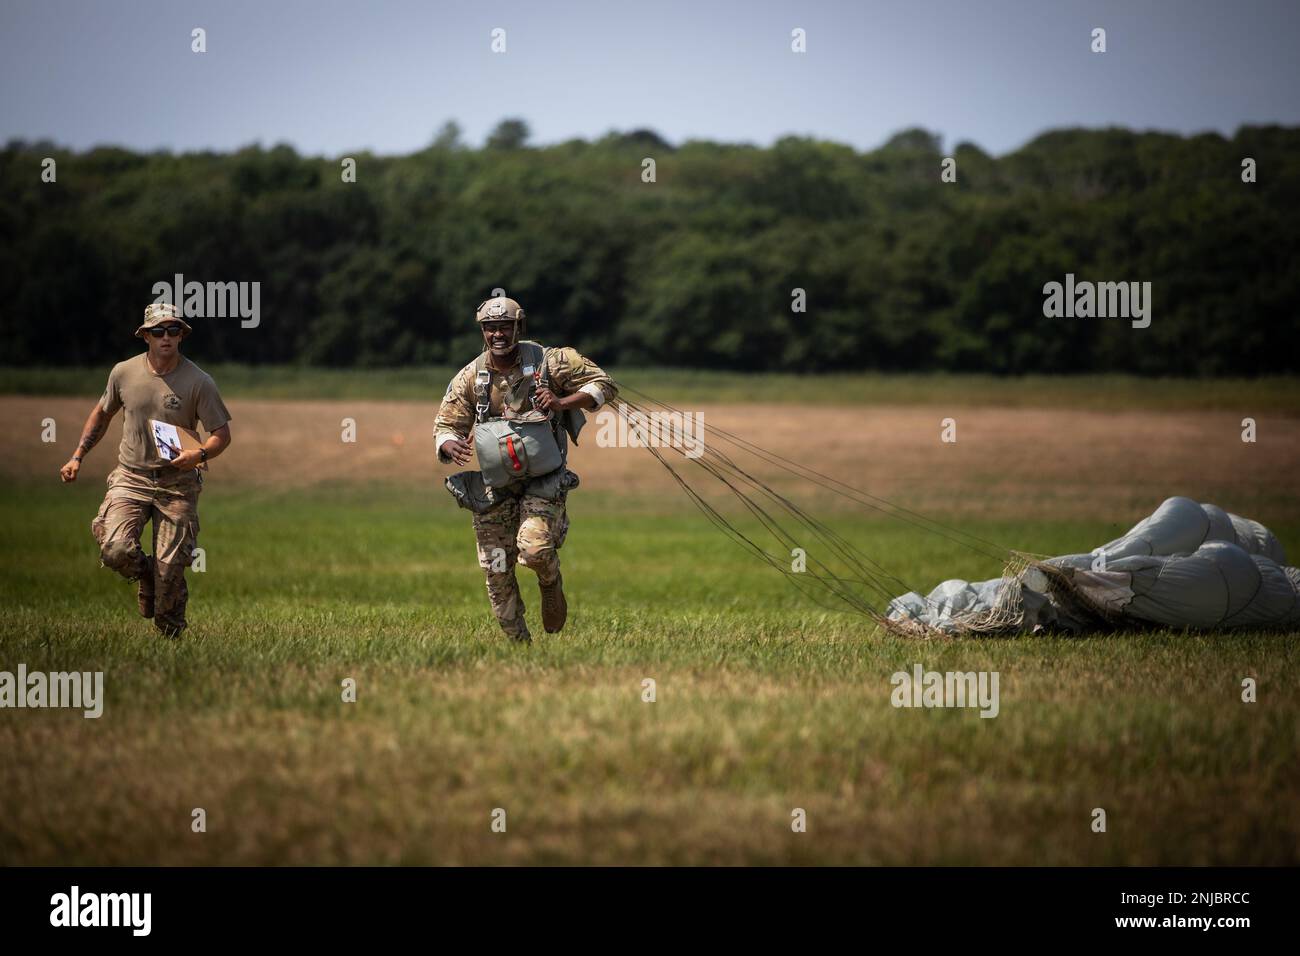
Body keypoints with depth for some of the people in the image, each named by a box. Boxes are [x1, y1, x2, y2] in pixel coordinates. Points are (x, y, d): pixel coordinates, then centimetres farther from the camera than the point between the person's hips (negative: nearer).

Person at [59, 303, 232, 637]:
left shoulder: (198, 381, -7)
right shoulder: (123, 372, 1)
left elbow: (221, 434, -3)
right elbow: (102, 413, 20)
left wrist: (199, 455, -25)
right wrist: (77, 456, 16)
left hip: (178, 482, -1)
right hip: (131, 477, 2)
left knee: (170, 569, -5)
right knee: (115, 550, -20)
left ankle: (170, 633, 20)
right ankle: (144, 574, 16)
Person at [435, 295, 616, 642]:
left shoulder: (548, 362, -7)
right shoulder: (470, 378, 0)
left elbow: (604, 385, -2)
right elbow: (446, 426, 5)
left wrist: (562, 402, -19)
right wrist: (451, 445, -21)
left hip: (543, 480, -3)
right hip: (494, 486, 3)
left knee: (534, 549, -24)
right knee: (497, 571, 1)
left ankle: (551, 584, 12)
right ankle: (519, 642, 18)